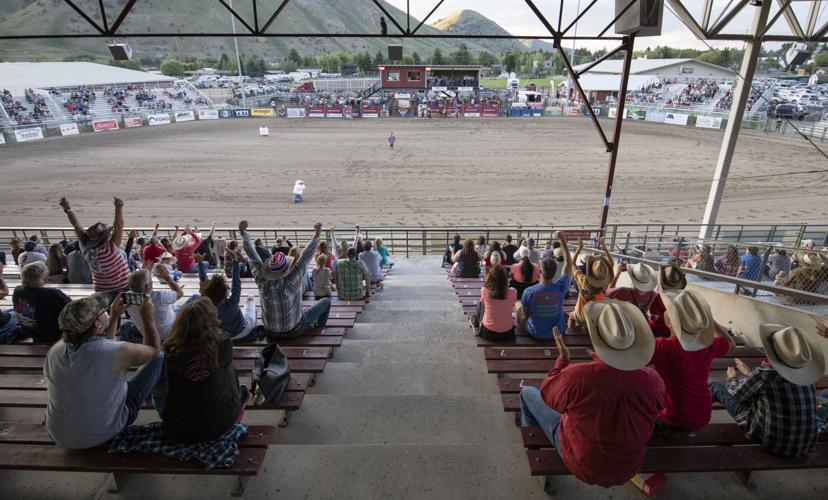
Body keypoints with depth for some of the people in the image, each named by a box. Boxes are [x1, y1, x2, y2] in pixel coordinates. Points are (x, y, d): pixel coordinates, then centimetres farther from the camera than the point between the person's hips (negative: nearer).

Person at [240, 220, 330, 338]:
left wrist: (243, 233, -4)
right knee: (326, 301, 11)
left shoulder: (262, 282, -22)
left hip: (271, 332, 4)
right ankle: (319, 325, 36)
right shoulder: (291, 282, -33)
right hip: (294, 330, -4)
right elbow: (305, 257, -31)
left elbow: (252, 256, -13)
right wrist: (316, 235, -28)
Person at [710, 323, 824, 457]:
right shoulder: (805, 372, -9)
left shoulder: (764, 374, -27)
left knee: (715, 386, 14)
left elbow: (736, 392, -6)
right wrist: (748, 373, 28)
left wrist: (732, 378, 18)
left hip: (771, 442, -5)